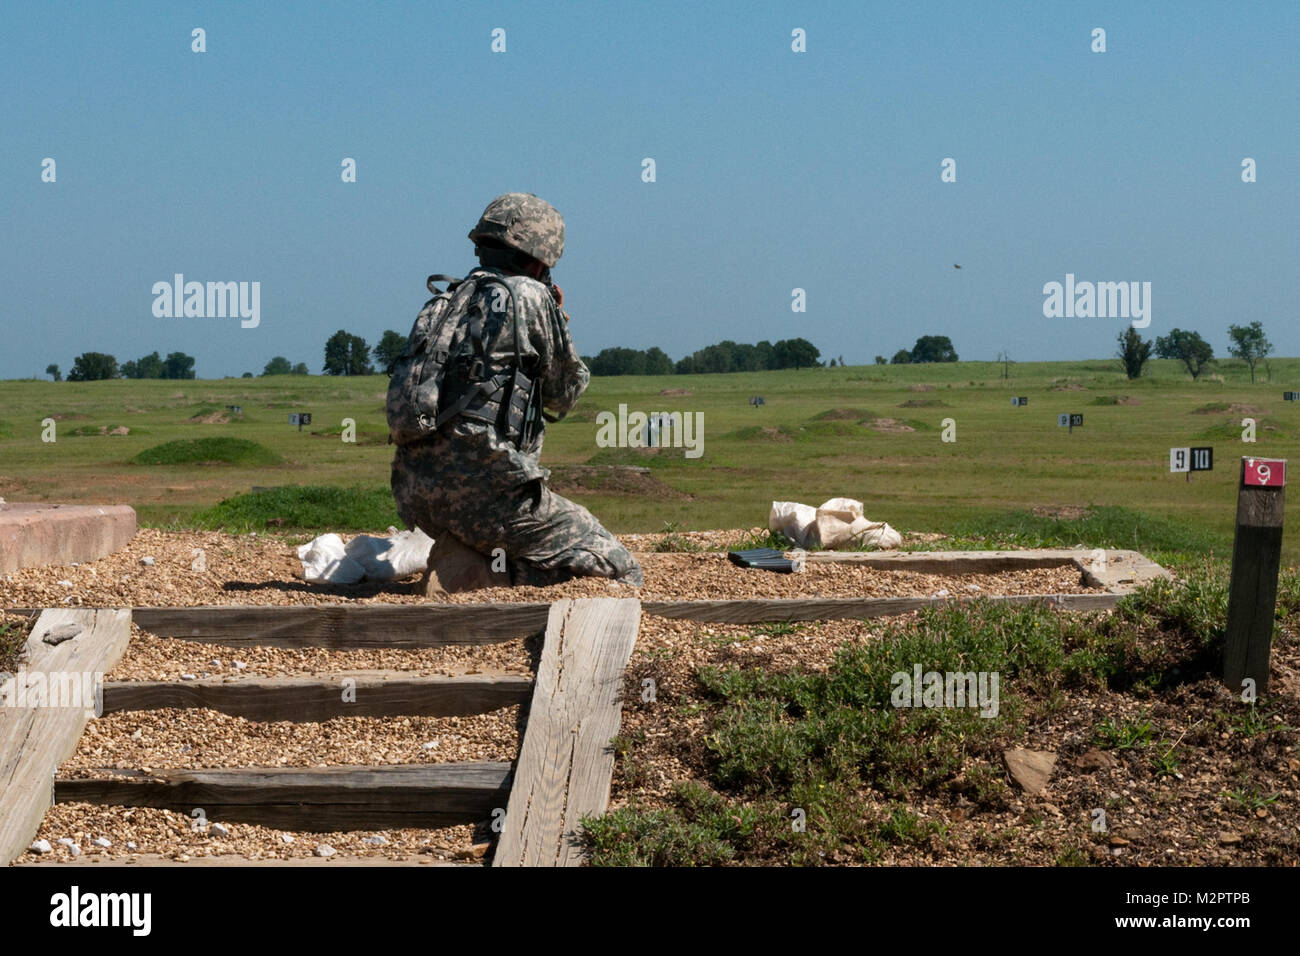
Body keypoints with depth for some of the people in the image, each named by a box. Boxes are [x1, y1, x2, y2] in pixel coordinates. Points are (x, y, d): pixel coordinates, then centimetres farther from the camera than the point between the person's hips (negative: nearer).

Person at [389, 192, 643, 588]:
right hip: (483, 487, -8)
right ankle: (502, 571, -17)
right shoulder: (529, 296, -1)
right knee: (622, 574, -5)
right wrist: (557, 320, 24)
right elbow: (563, 394, 10)